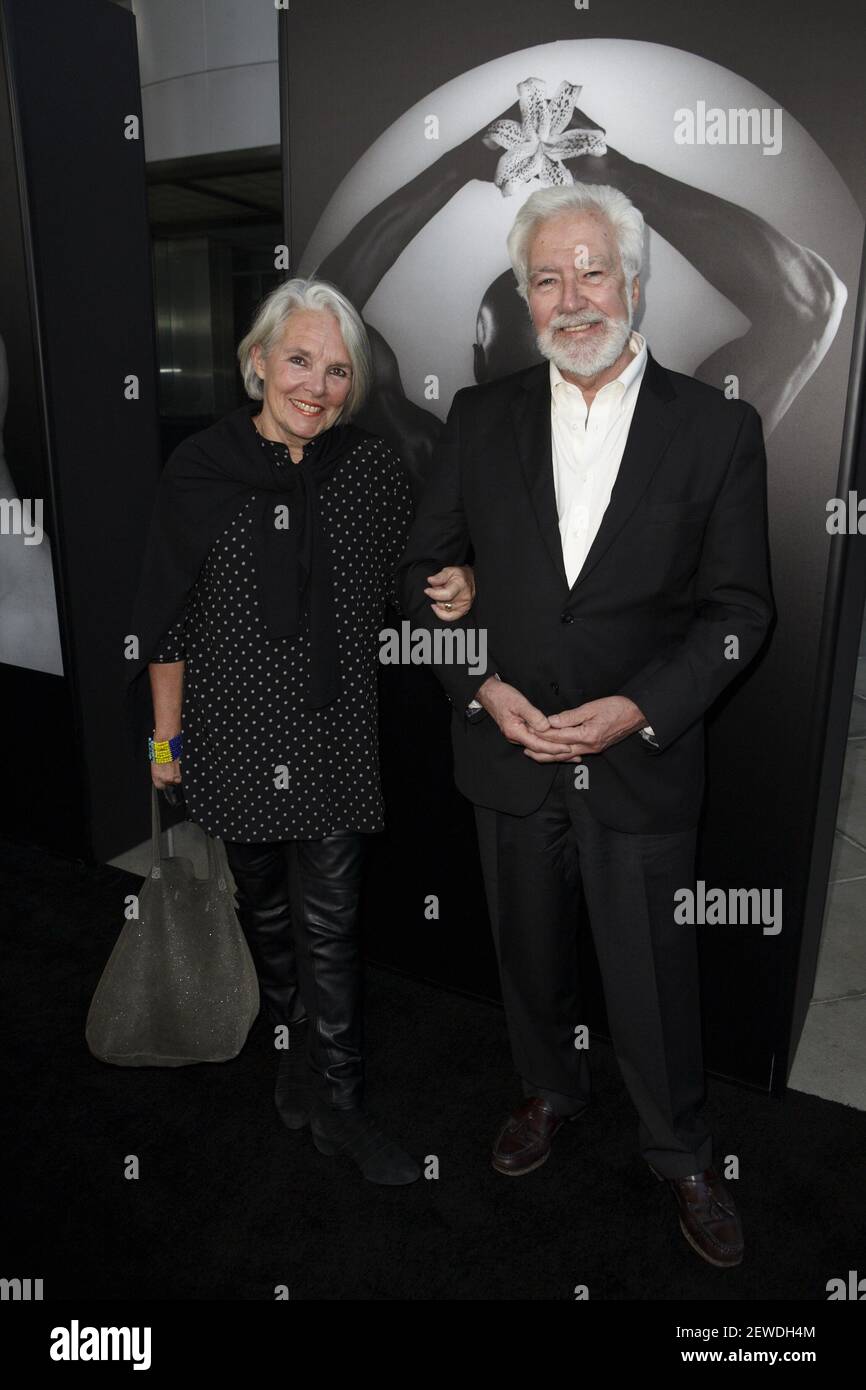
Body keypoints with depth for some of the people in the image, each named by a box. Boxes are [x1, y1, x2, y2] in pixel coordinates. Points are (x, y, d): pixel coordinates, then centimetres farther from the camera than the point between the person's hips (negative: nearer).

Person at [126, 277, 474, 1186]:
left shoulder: (373, 468, -3)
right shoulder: (200, 469, -6)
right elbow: (167, 619, -1)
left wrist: (454, 587, -16)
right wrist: (166, 736, 1)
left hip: (337, 738, 0)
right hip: (236, 736, 1)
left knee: (329, 922, 4)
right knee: (264, 907, 19)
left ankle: (335, 1105, 21)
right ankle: (292, 1044, 44)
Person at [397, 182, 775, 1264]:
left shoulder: (716, 427, -4)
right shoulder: (480, 417, 2)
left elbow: (740, 605, -3)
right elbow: (426, 566, 5)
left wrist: (640, 707, -16)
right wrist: (480, 686, -10)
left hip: (643, 762, -2)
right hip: (508, 752, 3)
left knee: (653, 975, 10)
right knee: (529, 951, 21)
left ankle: (681, 1155, 38)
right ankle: (550, 1090, 49)